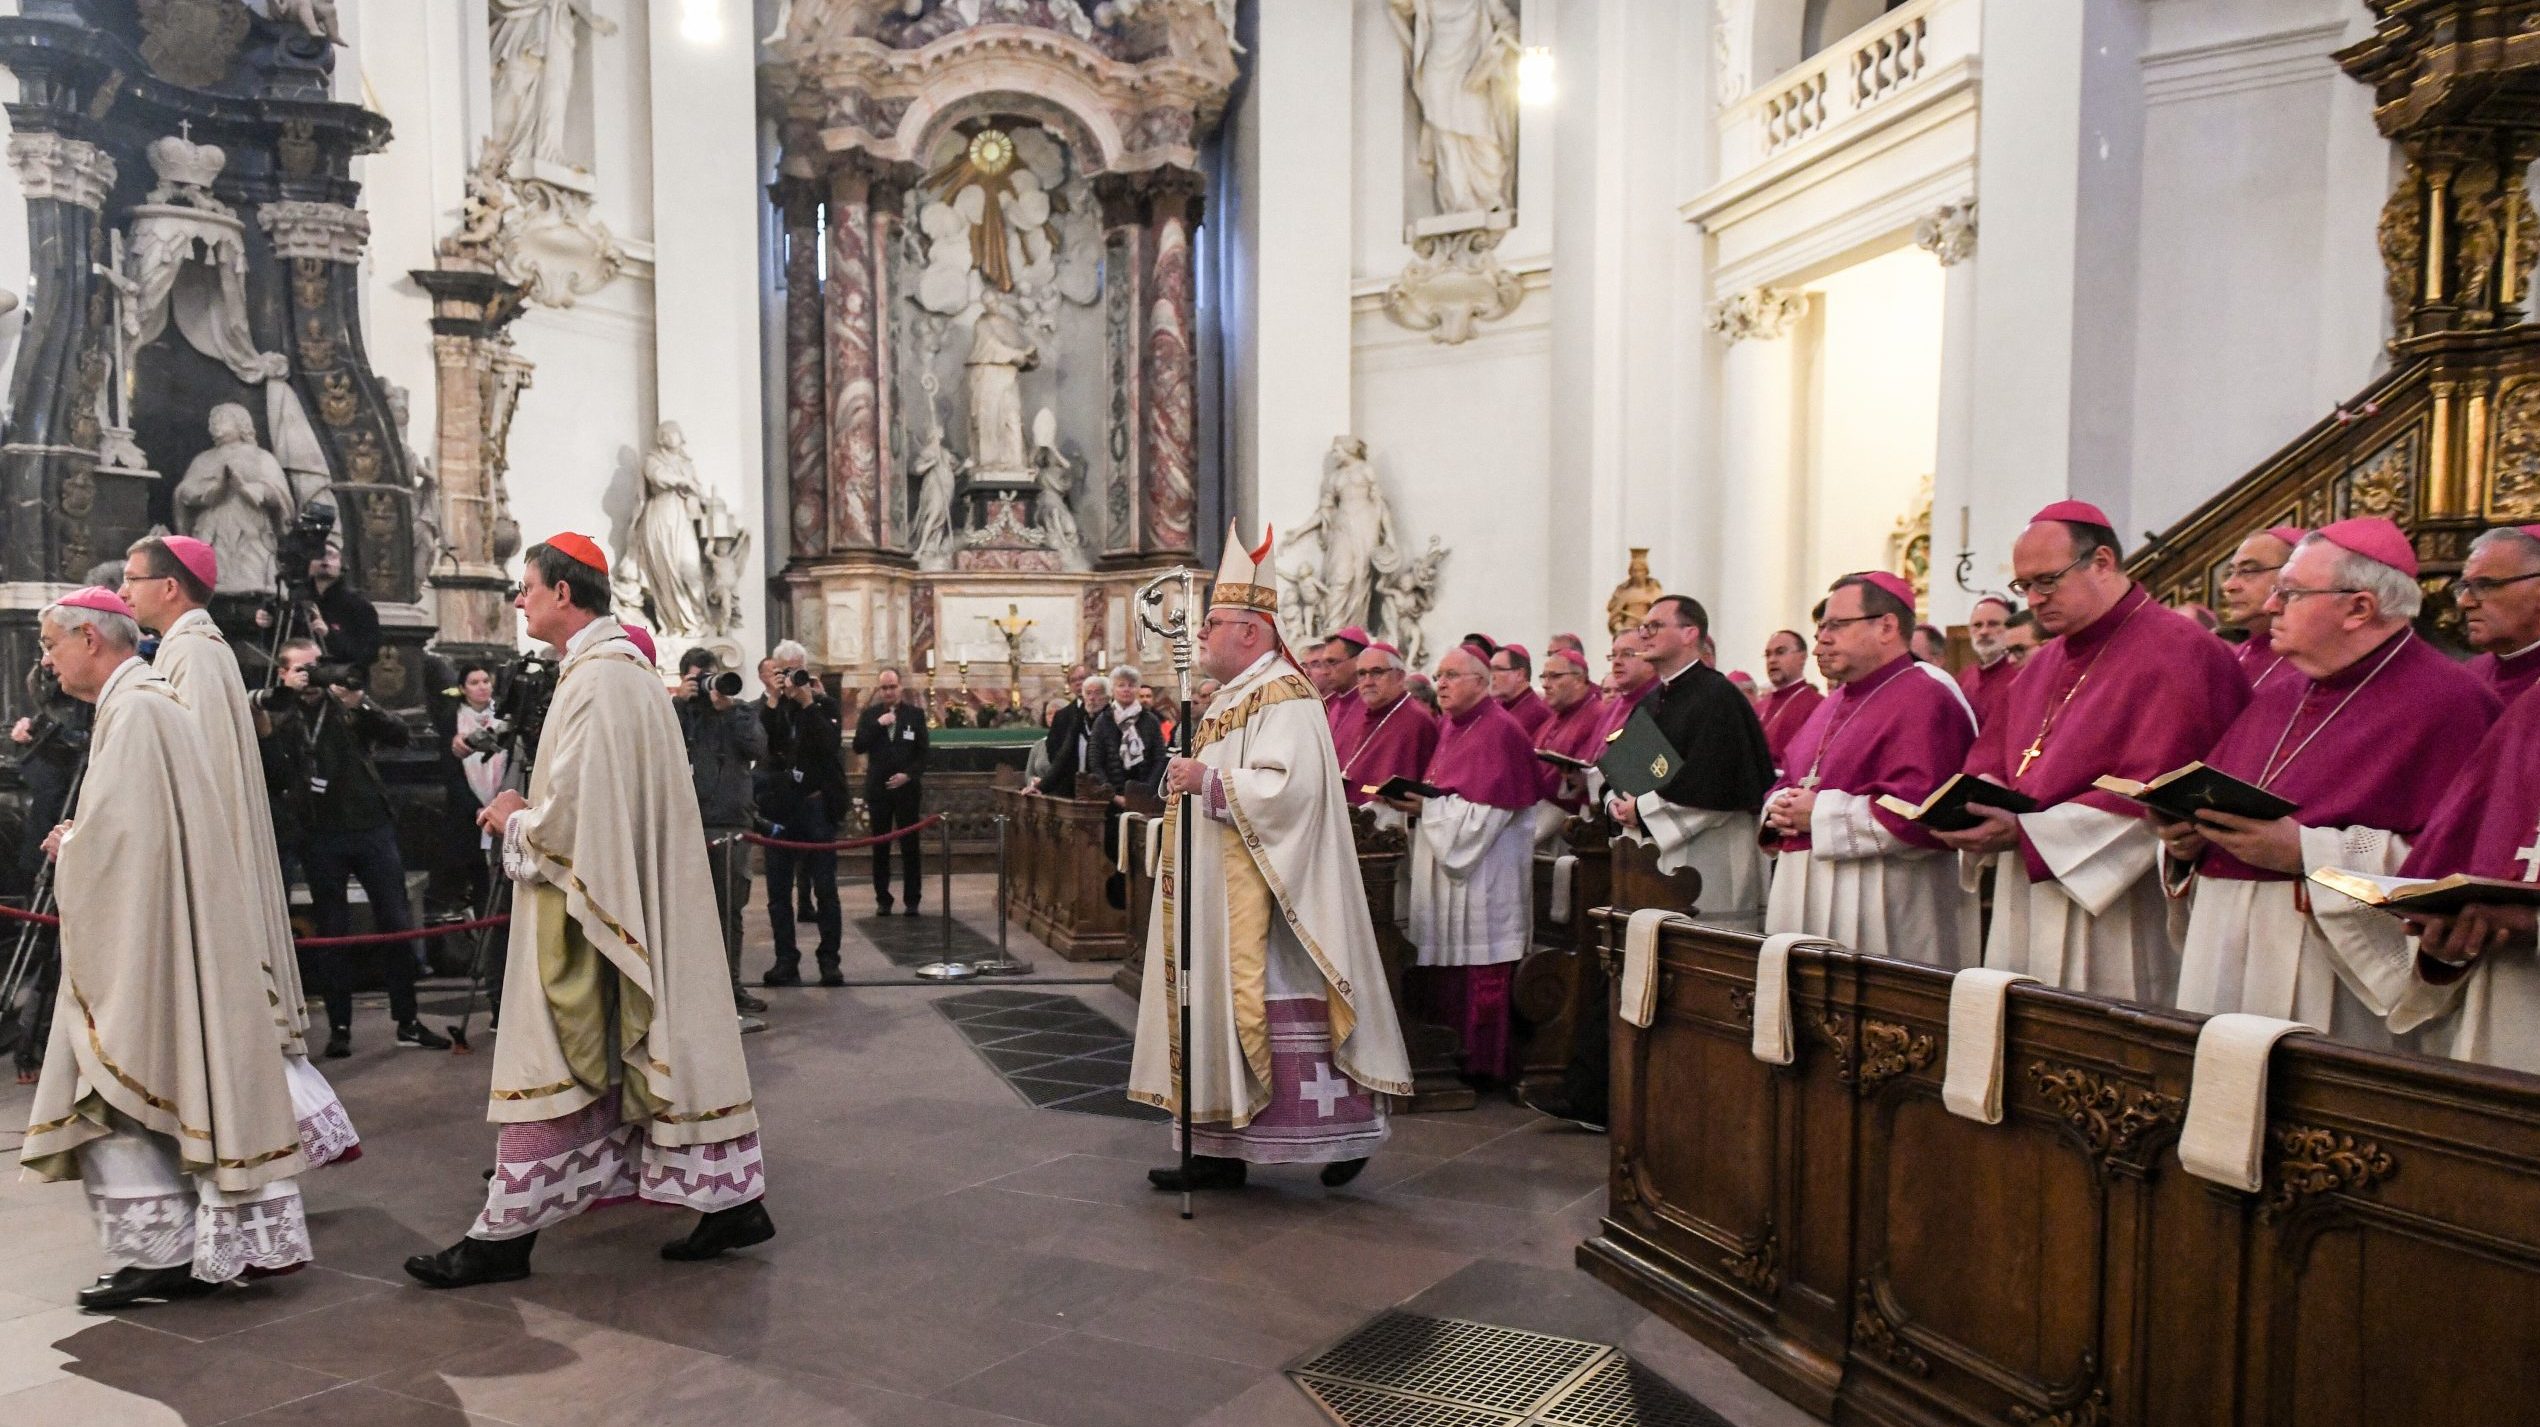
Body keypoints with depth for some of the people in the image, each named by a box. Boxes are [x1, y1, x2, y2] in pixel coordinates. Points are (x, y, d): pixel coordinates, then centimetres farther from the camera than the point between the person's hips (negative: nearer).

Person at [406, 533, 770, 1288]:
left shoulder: (595, 679, -18)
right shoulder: (629, 667, 13)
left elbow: (572, 814, -22)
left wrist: (514, 821, -3)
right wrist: (530, 813, 10)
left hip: (582, 910, -10)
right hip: (637, 905, 10)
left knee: (552, 1067, 0)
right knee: (660, 1046, 12)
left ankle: (506, 1234, 11)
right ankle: (729, 1197, 16)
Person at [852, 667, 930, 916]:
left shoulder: (916, 713, 3)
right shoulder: (869, 714, 5)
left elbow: (923, 752, 2)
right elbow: (859, 747, -5)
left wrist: (908, 775, -12)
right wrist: (878, 724, -14)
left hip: (907, 788, -1)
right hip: (877, 788, 1)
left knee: (910, 846, 1)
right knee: (880, 847, 4)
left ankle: (912, 900, 7)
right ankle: (882, 900, 11)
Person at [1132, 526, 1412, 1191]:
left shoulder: (1285, 698, -13)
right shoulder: (1229, 699, 17)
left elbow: (1287, 787, -26)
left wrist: (1207, 779, -21)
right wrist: (1185, 780, 8)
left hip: (1260, 896, -10)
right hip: (1218, 893, 10)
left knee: (1277, 1003, -6)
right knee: (1218, 1007, 10)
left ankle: (1343, 1129, 8)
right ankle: (1221, 1148, 16)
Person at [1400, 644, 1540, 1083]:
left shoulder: (1500, 731, -13)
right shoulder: (1451, 727, 15)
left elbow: (1488, 812, -19)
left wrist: (1427, 808, -15)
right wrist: (1414, 799, 2)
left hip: (1481, 876, -9)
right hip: (1443, 867, 9)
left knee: (1476, 976, -2)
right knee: (1439, 976, 10)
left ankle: (1481, 1062, 8)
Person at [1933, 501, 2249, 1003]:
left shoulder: (2178, 654, -10)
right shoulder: (2043, 666, 16)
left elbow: (2152, 798, -19)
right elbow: (1989, 760, 18)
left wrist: (2027, 831, -22)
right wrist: (1985, 801, -6)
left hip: (2116, 915, -7)